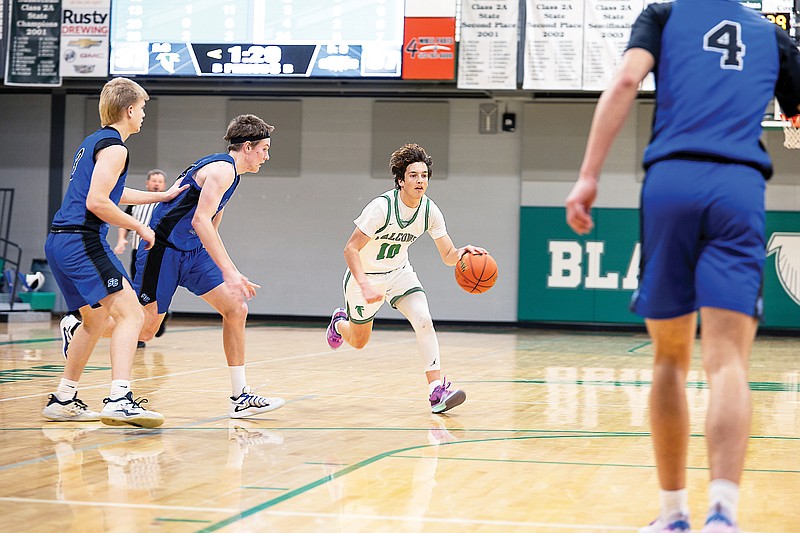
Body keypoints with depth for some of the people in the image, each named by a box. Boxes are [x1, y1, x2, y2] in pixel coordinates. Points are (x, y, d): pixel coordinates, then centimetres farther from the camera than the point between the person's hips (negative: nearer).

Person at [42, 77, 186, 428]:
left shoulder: (93, 142, 22)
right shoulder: (114, 146, -9)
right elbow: (97, 203, -19)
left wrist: (163, 196, 42)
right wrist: (140, 228, -8)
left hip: (60, 242, 10)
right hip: (82, 242, -10)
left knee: (96, 320, 23)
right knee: (130, 314, -16)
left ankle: (63, 400, 27)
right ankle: (119, 399, -30)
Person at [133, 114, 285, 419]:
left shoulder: (228, 173, 17)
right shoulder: (223, 169, -15)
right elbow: (200, 221, -27)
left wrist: (233, 275, 23)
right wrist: (229, 272, -30)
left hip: (193, 251, 10)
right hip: (164, 249, -10)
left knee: (236, 309, -2)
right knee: (144, 329, -3)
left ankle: (240, 397, -1)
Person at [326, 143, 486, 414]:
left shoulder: (430, 211, -14)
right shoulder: (382, 207, -30)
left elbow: (448, 256, -9)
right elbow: (350, 248, -28)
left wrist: (463, 252, -33)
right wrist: (365, 286, -40)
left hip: (399, 272, 3)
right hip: (365, 275, -3)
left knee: (424, 321, -22)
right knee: (358, 341, 14)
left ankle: (437, 389, -24)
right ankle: (340, 322, 51)